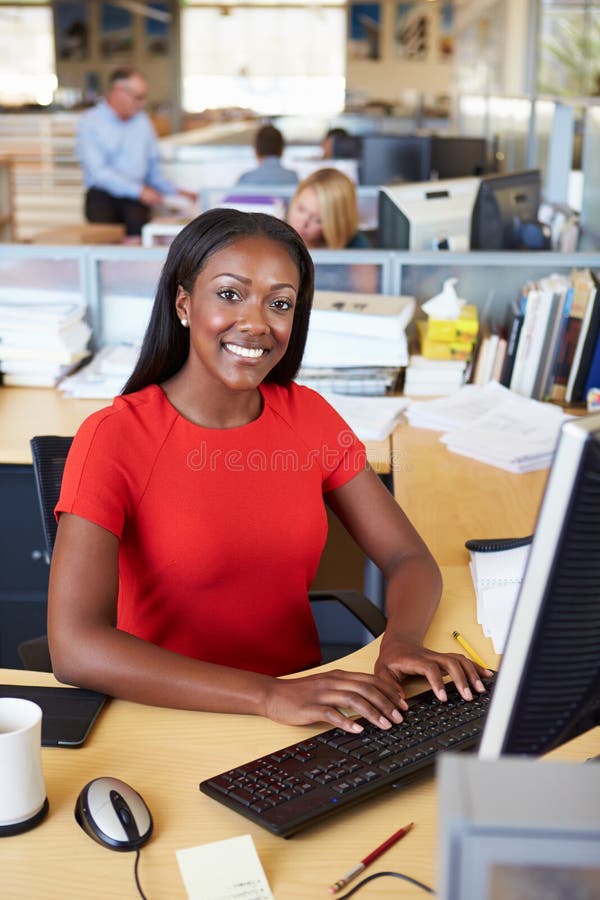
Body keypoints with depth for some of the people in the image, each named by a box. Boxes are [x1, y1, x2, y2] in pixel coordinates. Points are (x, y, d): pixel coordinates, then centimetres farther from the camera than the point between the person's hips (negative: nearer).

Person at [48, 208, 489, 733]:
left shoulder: (308, 415, 3)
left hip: (305, 692, 4)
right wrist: (269, 695, -31)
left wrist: (403, 641, -19)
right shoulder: (114, 438, -13)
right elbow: (74, 648, -23)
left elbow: (409, 558, 3)